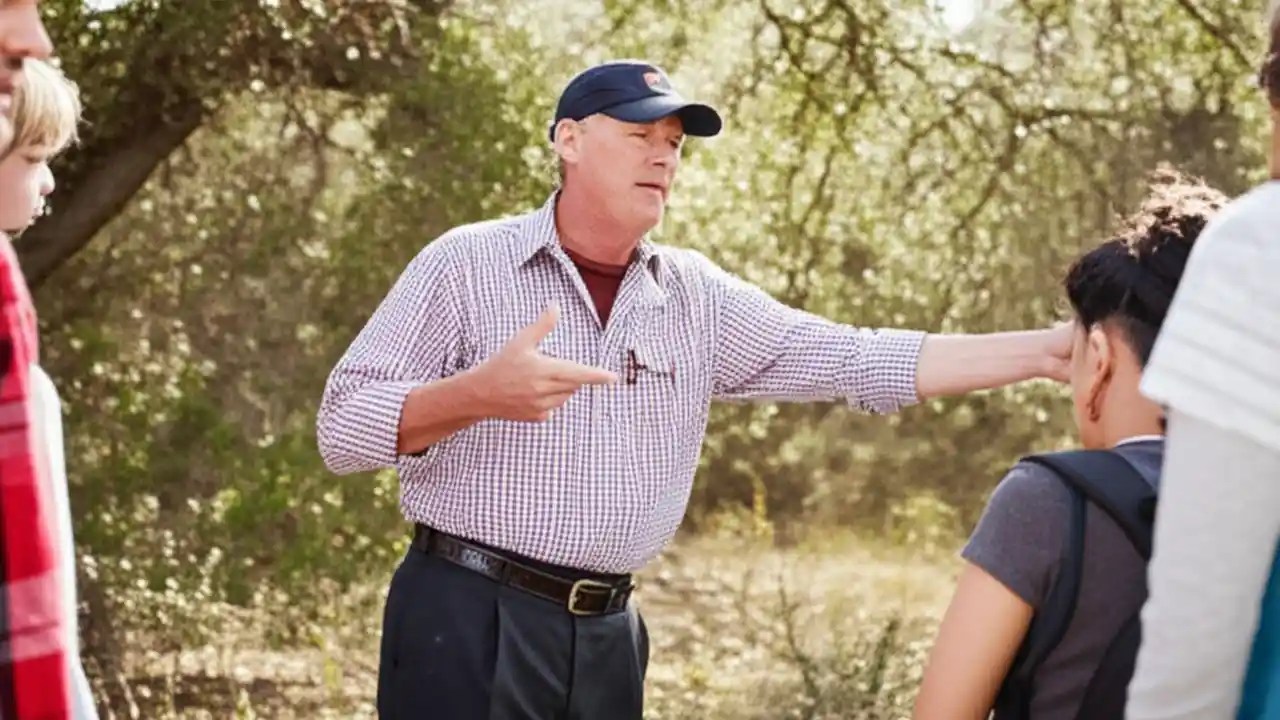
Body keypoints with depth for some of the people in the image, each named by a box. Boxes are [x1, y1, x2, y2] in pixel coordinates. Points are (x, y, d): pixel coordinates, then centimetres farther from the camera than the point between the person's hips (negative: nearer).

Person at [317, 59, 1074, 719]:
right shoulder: (466, 264, -4)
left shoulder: (697, 296, 9)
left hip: (607, 630, 5)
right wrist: (478, 394, -27)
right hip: (469, 618, -5)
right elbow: (343, 429, -8)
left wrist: (1046, 351, -5)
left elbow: (862, 362, 4)